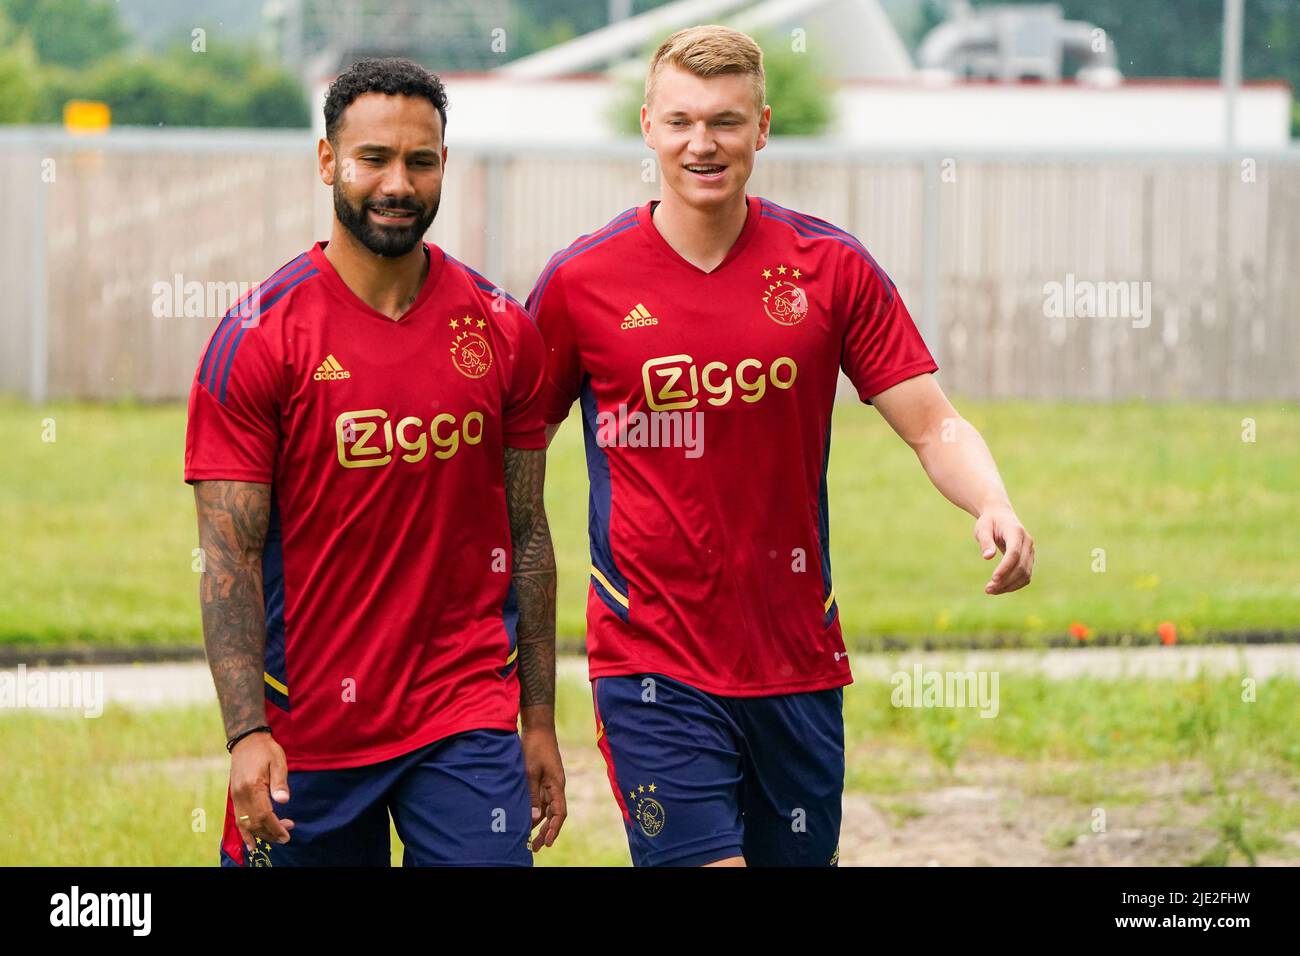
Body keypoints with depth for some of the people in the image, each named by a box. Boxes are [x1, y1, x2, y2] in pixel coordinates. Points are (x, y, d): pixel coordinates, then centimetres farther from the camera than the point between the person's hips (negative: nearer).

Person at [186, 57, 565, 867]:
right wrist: (246, 733, -18)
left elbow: (526, 535, 10)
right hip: (304, 732, -2)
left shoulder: (502, 330, 5)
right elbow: (229, 556, -8)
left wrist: (539, 722, 8)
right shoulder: (259, 337, -5)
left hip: (468, 718, 2)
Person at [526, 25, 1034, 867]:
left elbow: (934, 427, 0)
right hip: (652, 664, -3)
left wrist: (994, 507, -20)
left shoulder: (832, 268, 1)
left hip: (799, 663, 3)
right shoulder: (581, 282, -2)